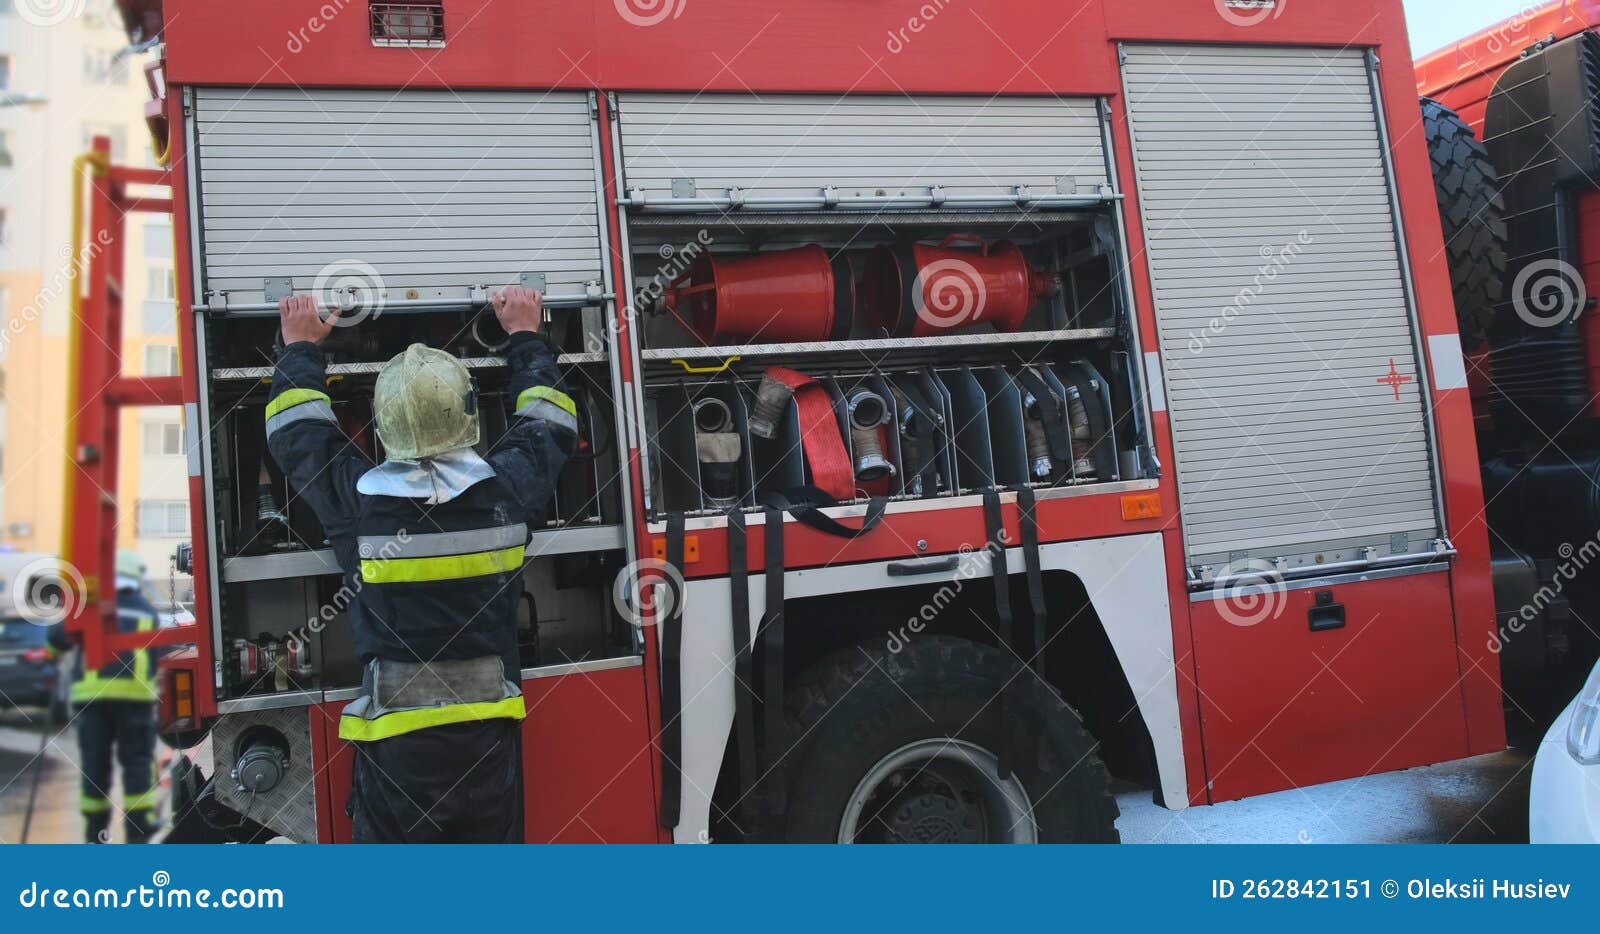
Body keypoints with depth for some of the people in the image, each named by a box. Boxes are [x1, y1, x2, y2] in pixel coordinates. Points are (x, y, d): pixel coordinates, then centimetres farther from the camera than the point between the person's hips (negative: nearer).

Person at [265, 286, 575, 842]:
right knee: (492, 837, 16)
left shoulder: (358, 499, -10)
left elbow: (296, 432, 11)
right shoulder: (507, 489, -7)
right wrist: (524, 336, 29)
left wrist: (300, 347, 27)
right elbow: (550, 423, 15)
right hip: (489, 733, 2)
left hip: (397, 739, -1)